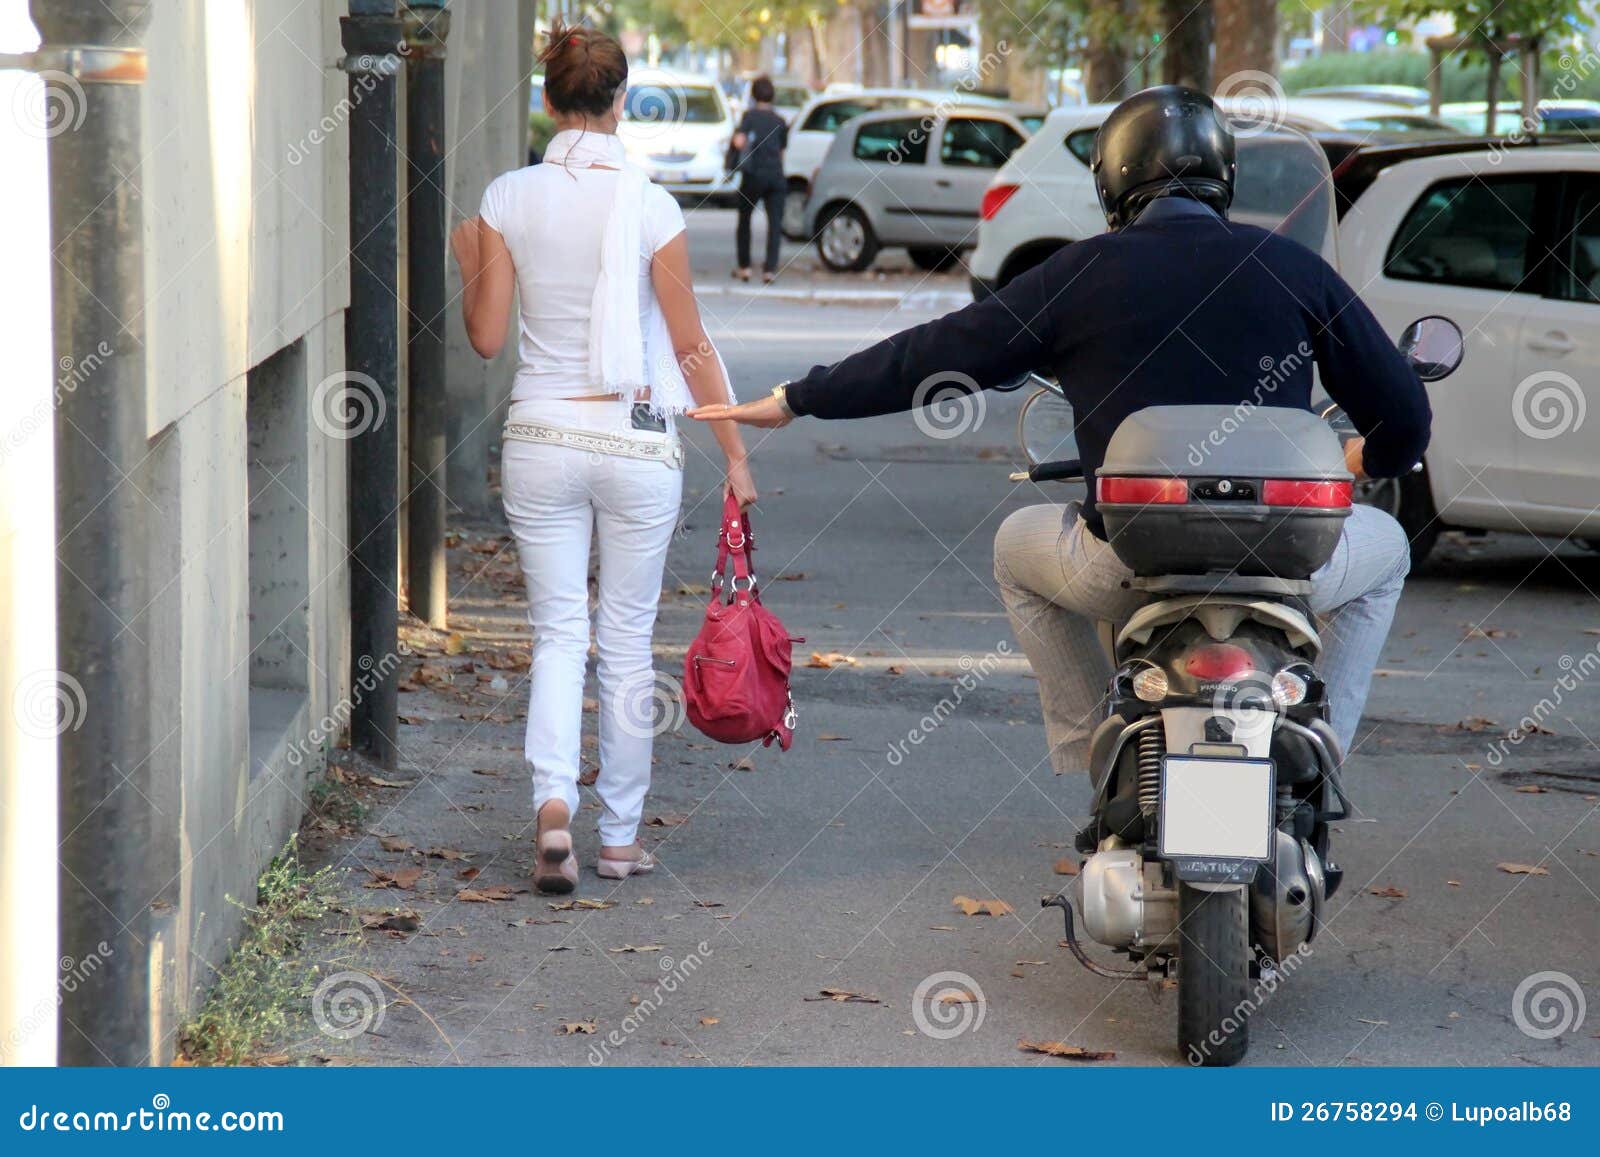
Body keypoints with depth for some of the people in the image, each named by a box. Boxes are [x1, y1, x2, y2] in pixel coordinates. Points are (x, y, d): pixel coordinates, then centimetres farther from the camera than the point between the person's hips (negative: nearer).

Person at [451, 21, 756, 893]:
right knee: (628, 640, 10)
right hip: (635, 440, -1)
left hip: (541, 438, 1)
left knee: (559, 633, 8)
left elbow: (487, 336, 0)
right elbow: (689, 346, -4)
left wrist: (469, 266, 18)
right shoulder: (649, 207, -8)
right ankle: (620, 836, 17)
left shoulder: (508, 201, -4)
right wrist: (734, 452, 3)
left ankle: (553, 805, -14)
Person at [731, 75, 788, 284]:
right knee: (775, 223, 0)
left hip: (753, 174, -2)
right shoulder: (780, 121, 10)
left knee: (744, 221, 14)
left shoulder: (750, 115, -2)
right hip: (776, 176, 2)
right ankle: (770, 269, -11)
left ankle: (744, 268, 16)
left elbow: (739, 142, -14)